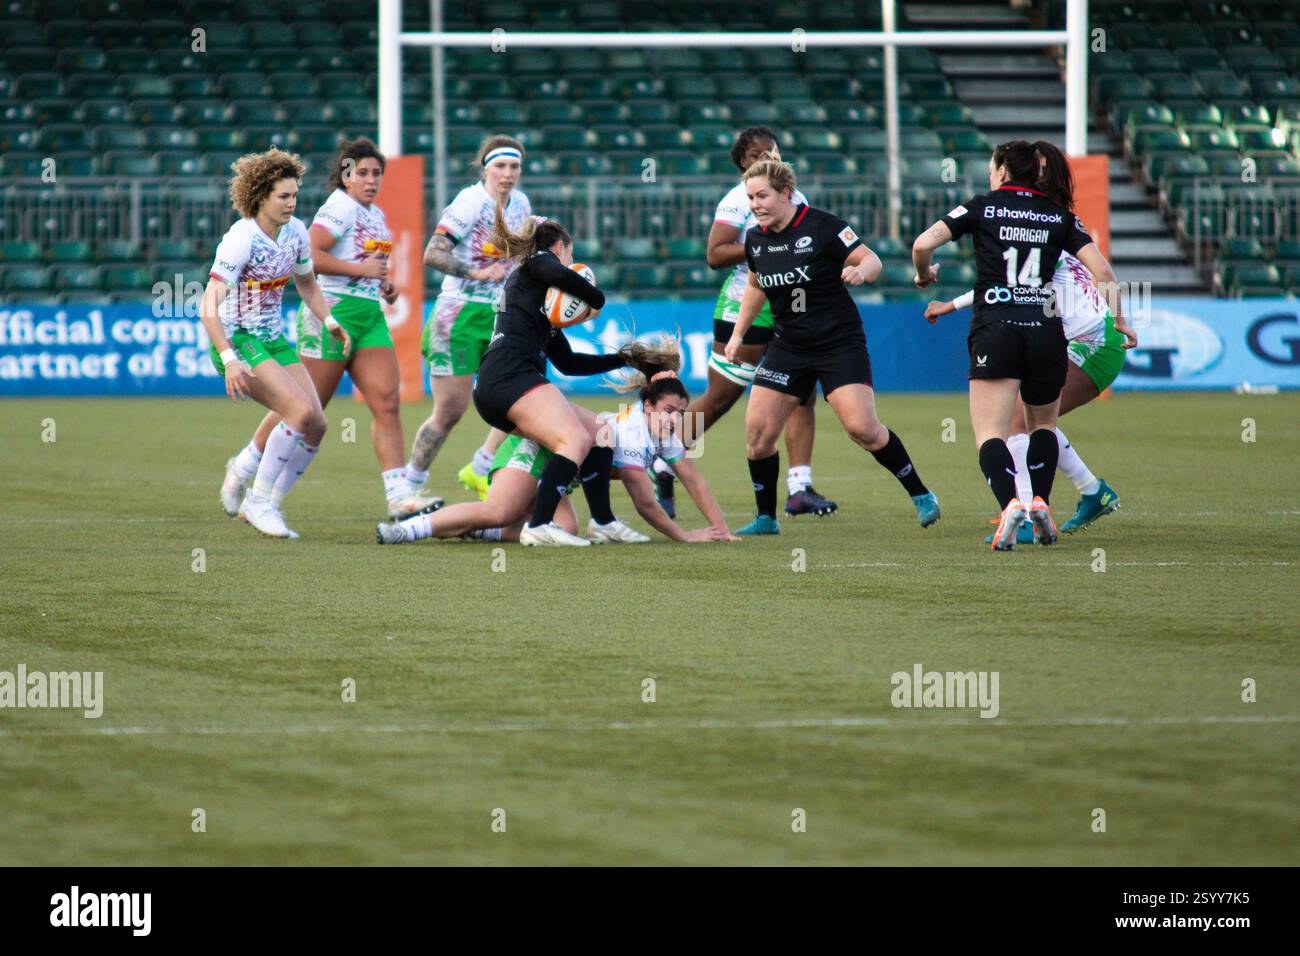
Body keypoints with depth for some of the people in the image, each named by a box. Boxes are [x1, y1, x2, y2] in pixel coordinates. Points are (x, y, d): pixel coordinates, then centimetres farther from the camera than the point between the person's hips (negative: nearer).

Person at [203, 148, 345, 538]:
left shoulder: (295, 231, 2)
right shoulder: (241, 239, -20)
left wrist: (330, 321, 6)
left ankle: (265, 505, 9)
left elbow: (307, 284, 22)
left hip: (274, 340, 8)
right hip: (238, 342, -8)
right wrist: (229, 360, -33)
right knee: (302, 410, -24)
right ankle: (258, 501, -13)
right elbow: (209, 307, -24)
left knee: (316, 426, -5)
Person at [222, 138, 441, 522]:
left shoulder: (376, 215, 18)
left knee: (387, 404, -4)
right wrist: (360, 269, -17)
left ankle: (400, 495, -8)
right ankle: (243, 469, 16)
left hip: (369, 317, 8)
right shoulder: (341, 207, -11)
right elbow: (310, 255, -22)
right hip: (333, 312, -8)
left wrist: (384, 283, 15)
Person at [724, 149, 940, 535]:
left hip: (839, 343, -5)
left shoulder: (822, 226, -14)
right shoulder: (755, 239, 3)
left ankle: (921, 495, 2)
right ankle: (766, 518, 10)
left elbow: (872, 260, -13)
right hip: (787, 345, 5)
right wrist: (738, 333, 17)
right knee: (757, 431, -5)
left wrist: (861, 270, -35)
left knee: (862, 428, -17)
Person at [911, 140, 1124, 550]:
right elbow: (1101, 271, 2)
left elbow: (923, 244, -3)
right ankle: (1040, 503, 6)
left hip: (994, 329, -3)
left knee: (990, 436, -6)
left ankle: (1011, 504, -32)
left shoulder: (982, 207, 7)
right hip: (1046, 331, 3)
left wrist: (924, 274, 17)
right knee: (1043, 425, 25)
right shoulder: (1060, 216, 12)